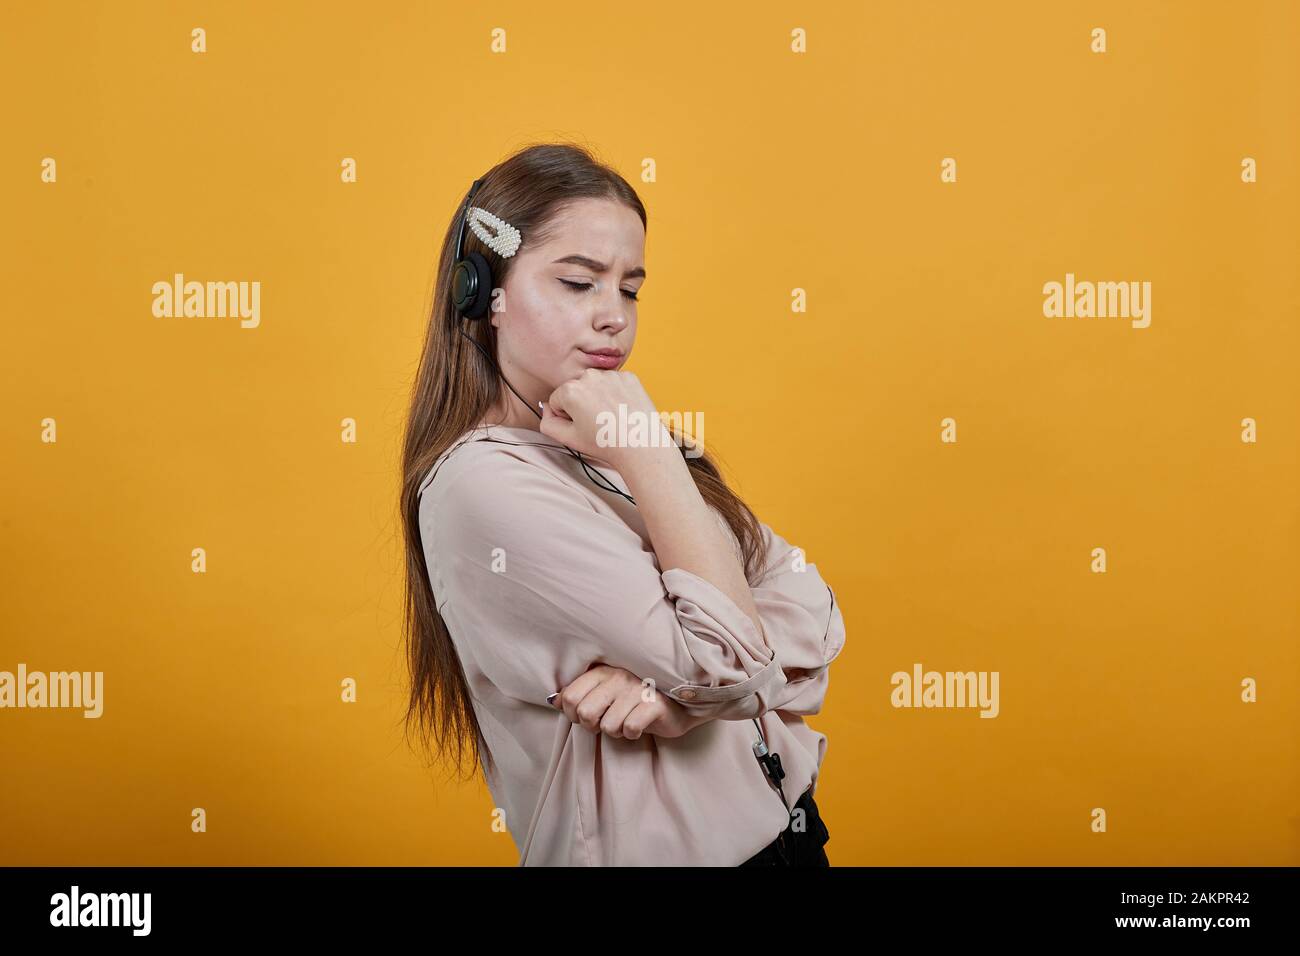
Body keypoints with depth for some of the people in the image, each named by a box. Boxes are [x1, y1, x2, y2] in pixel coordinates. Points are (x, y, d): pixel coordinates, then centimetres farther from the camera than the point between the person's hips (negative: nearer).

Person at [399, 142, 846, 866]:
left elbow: (811, 614, -5)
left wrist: (682, 679, -22)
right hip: (668, 848, -7)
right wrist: (644, 452, -21)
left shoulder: (625, 443, 3)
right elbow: (732, 666, -24)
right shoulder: (482, 485, -20)